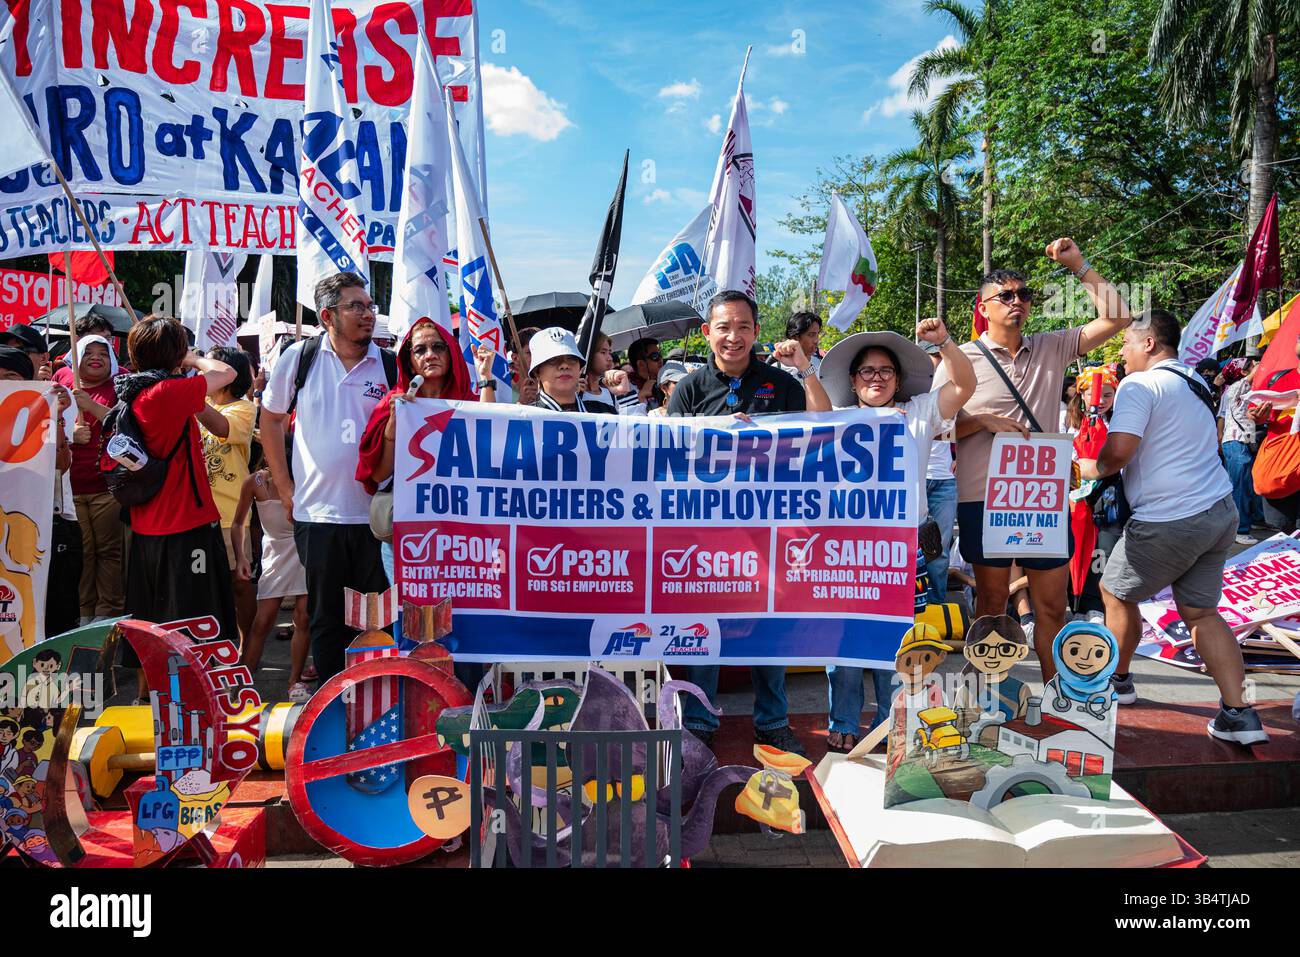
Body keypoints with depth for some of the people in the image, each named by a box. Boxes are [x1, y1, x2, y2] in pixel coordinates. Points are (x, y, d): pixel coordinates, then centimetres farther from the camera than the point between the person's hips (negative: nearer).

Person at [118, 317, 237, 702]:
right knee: (188, 623, 1)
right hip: (187, 526, -8)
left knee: (148, 620, 19)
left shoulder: (133, 394, 6)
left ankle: (144, 695, 33)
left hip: (146, 529, 9)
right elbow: (225, 372, -6)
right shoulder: (172, 391, -18)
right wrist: (192, 359, 10)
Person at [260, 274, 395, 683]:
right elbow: (270, 419, 12)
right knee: (326, 619, 11)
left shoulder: (391, 366, 0)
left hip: (377, 514, 0)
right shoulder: (299, 357, 1)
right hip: (318, 512, 0)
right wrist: (284, 487, 7)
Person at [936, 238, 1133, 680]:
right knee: (992, 601, 8)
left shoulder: (1051, 348, 10)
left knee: (1053, 605, 8)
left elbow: (1117, 318, 7)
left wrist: (1079, 266, 3)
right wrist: (984, 421, -16)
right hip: (985, 498, -3)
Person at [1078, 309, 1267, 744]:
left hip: (1169, 521, -8)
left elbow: (1118, 452, -23)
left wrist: (1089, 468, -1)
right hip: (1220, 511, 8)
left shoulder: (1140, 385, -12)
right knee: (1200, 611, 12)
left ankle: (1118, 682, 29)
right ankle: (1239, 714, 6)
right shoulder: (1195, 382, 16)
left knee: (1116, 593, 13)